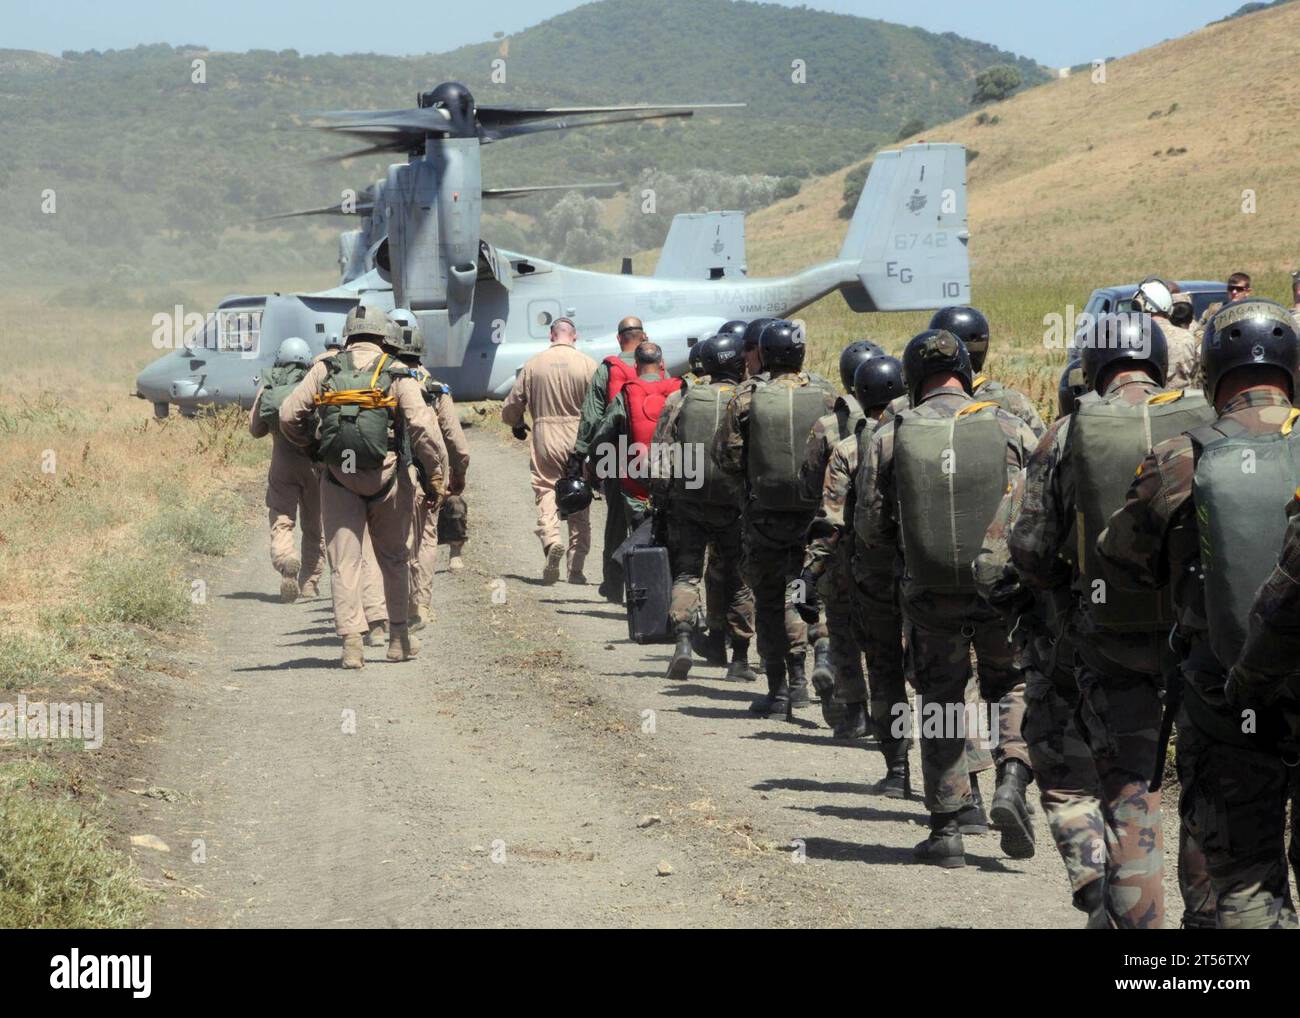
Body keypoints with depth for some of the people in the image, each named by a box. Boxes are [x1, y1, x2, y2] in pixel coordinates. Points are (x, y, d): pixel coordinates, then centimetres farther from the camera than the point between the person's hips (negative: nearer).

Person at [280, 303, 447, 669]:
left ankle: (351, 642, -7)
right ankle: (399, 638, 22)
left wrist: (311, 442, 21)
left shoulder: (324, 370, 5)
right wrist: (438, 472, -3)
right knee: (393, 557, 16)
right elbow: (422, 425, -11)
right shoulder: (397, 374, -1)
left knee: (343, 561, 3)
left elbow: (289, 415, 2)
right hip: (385, 475, 0)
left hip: (338, 476, 0)